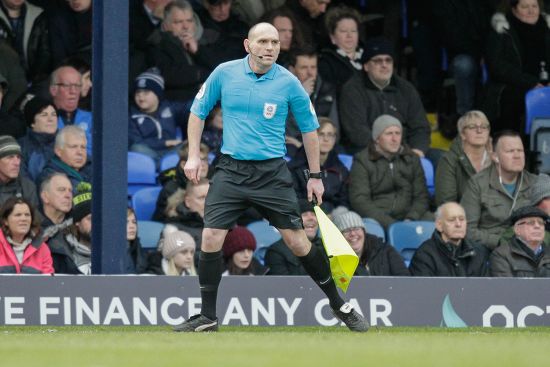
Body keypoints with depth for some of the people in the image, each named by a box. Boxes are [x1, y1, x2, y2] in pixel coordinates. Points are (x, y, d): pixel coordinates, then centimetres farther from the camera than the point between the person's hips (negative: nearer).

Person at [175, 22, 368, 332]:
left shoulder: (288, 83, -5)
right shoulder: (224, 74, -2)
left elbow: (309, 127, 7)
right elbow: (199, 111, 11)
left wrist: (316, 176, 8)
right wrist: (194, 155, 4)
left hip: (272, 172, -1)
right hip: (231, 170, 1)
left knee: (297, 240, -3)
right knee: (211, 239, -9)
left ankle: (339, 305, 13)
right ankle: (208, 317, 3)